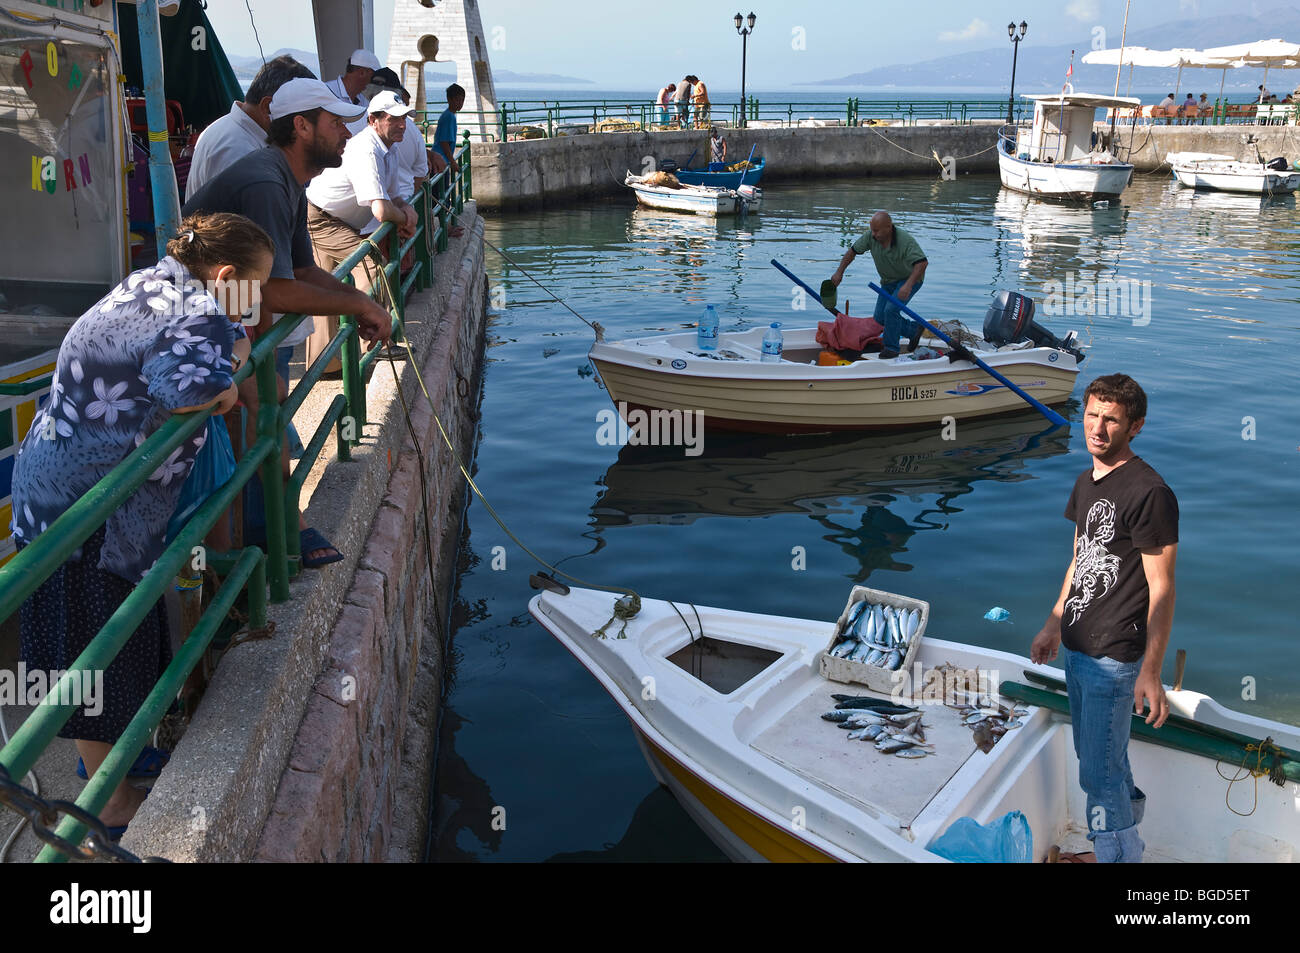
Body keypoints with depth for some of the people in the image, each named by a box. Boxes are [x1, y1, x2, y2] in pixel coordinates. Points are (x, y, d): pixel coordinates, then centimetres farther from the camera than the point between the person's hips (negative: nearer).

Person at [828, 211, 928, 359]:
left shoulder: (906, 241, -33)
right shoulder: (870, 236, -17)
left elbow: (922, 263, -38)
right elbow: (853, 251, -3)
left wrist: (908, 285, -50)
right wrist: (839, 272, -7)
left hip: (910, 279, -7)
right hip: (888, 281, 7)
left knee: (891, 310, -25)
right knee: (880, 318, 4)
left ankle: (891, 348, -8)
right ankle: (913, 329, 24)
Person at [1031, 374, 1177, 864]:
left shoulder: (1149, 493, -17)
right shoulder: (1085, 483, 9)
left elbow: (1161, 588, -17)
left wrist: (1151, 672, -18)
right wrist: (1054, 626, 18)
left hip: (1114, 657, -8)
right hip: (1078, 648, 9)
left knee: (1100, 772, -1)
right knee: (1099, 758, 20)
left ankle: (1118, 855, 17)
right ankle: (1119, 846, 37)